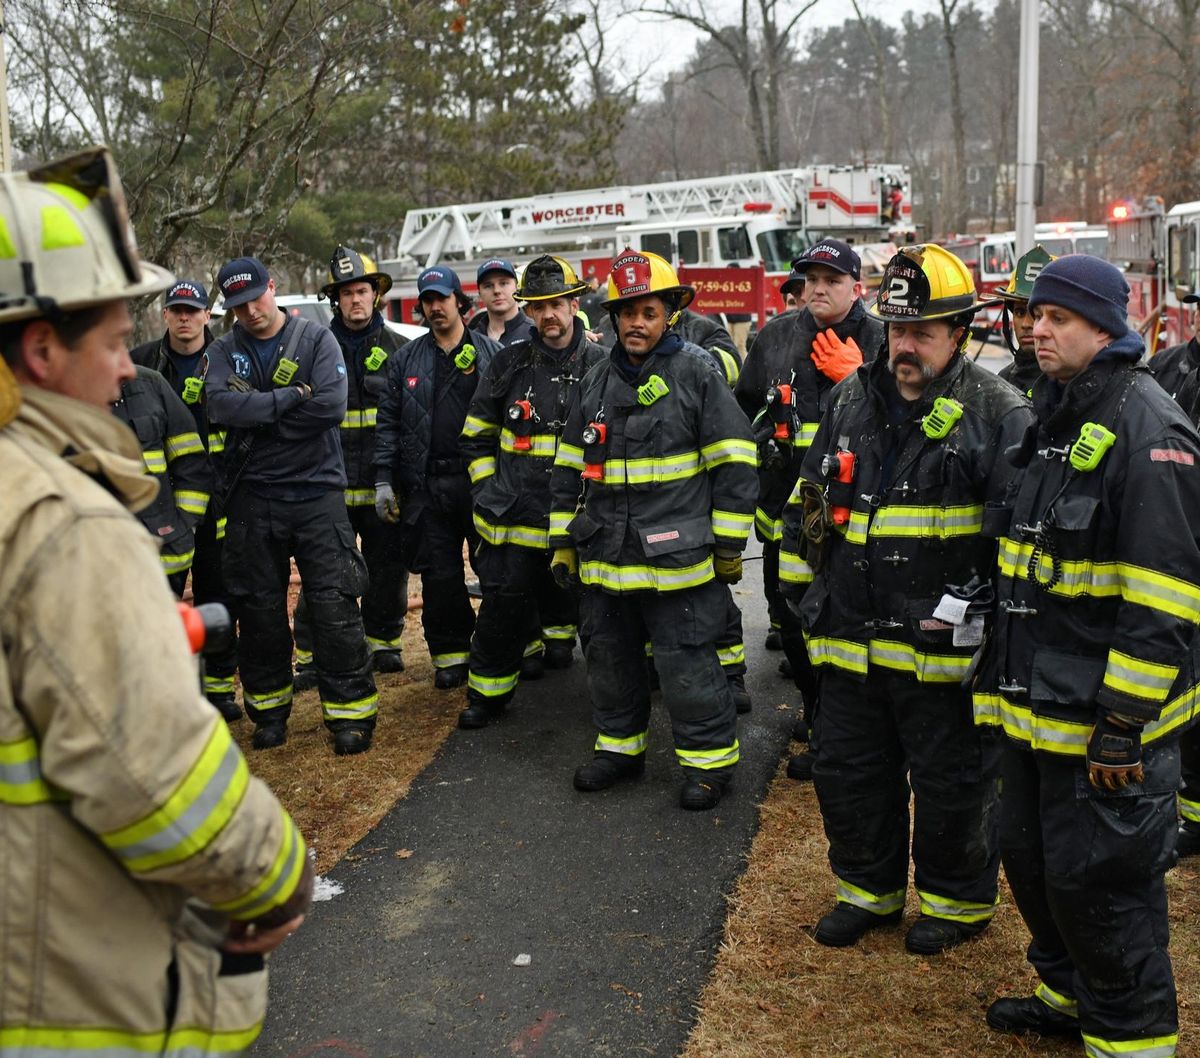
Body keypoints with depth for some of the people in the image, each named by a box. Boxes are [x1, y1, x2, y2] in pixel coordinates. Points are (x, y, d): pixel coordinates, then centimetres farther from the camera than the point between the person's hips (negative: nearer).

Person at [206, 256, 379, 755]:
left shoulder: (317, 339, -1)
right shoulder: (225, 350, 6)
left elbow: (331, 406, -16)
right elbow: (221, 405, -13)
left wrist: (258, 424, -11)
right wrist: (290, 397, -16)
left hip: (316, 492, -3)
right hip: (252, 498, 3)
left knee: (334, 605, -4)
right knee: (259, 608, 11)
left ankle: (351, 711, 5)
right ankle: (269, 709, 26)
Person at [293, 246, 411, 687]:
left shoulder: (398, 348, 8)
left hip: (385, 481, 1)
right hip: (331, 481, -1)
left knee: (387, 567, 10)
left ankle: (383, 641, 26)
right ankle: (311, 655, 7)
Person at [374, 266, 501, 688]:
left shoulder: (491, 353, 5)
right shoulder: (405, 360, 11)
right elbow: (388, 422, 10)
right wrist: (384, 480, 3)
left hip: (481, 480, -2)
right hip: (427, 486, 2)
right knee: (439, 575, 5)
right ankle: (451, 654, 17)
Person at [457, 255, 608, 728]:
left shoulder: (601, 365, 0)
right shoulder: (510, 363, 4)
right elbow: (476, 435, 13)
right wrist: (487, 489, 5)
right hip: (514, 519, 1)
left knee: (570, 607, 8)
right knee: (503, 608, 6)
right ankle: (487, 693, 21)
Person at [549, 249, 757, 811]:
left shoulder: (697, 373, -5)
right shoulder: (597, 381, 11)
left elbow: (733, 464, -6)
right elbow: (569, 467, 16)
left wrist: (728, 545, -7)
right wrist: (563, 542, 13)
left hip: (676, 557, -6)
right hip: (603, 557, 6)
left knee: (686, 664, 0)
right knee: (608, 657, 16)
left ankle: (709, 758, 17)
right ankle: (620, 744, 34)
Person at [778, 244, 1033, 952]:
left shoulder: (995, 412, -9)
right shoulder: (853, 400, 8)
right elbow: (809, 497, 18)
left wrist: (973, 601, -19)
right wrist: (805, 583, 14)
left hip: (943, 644, -5)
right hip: (851, 639, 6)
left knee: (951, 781, 10)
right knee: (847, 769, 16)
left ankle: (958, 899, 33)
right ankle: (870, 887, 38)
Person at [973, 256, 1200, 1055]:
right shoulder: (1056, 422, 13)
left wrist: (1122, 723, -21)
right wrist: (1007, 675, 21)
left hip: (1104, 718, -9)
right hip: (1038, 704, 9)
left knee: (1099, 881, 2)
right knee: (1031, 857, 20)